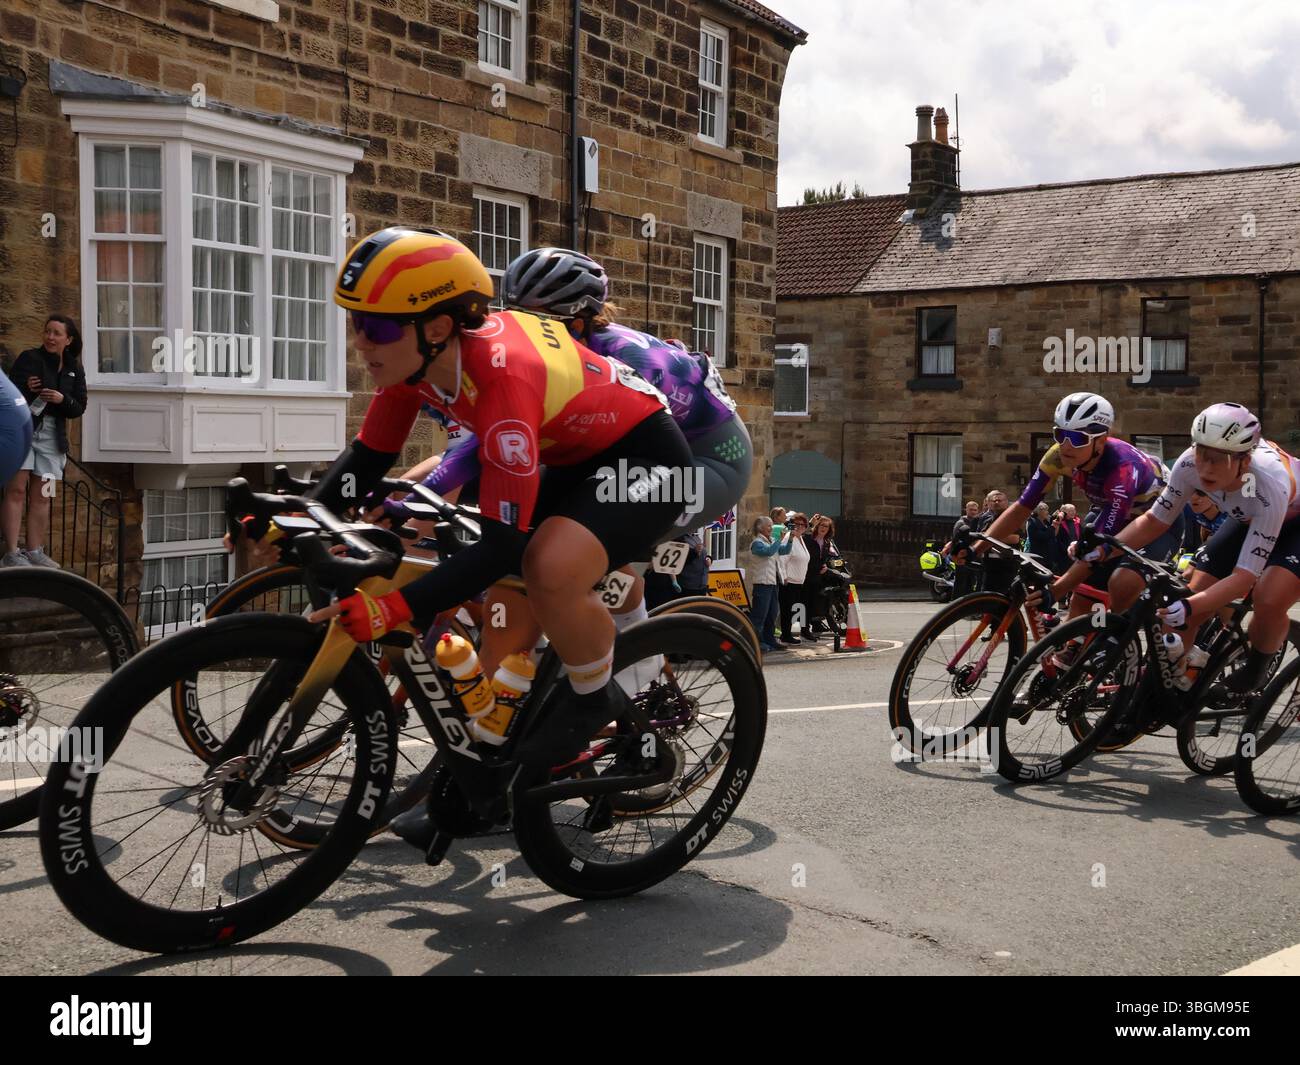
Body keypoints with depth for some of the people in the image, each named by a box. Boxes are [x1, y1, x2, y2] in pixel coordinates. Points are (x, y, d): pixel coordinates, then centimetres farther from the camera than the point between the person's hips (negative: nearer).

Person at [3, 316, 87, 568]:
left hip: (52, 435, 4)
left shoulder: (74, 370, 12)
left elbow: (79, 408, 8)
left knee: (41, 497, 5)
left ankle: (34, 552, 10)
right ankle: (11, 553, -11)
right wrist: (26, 389, -26)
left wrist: (62, 399, -12)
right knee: (16, 490, -9)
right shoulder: (29, 358, 0)